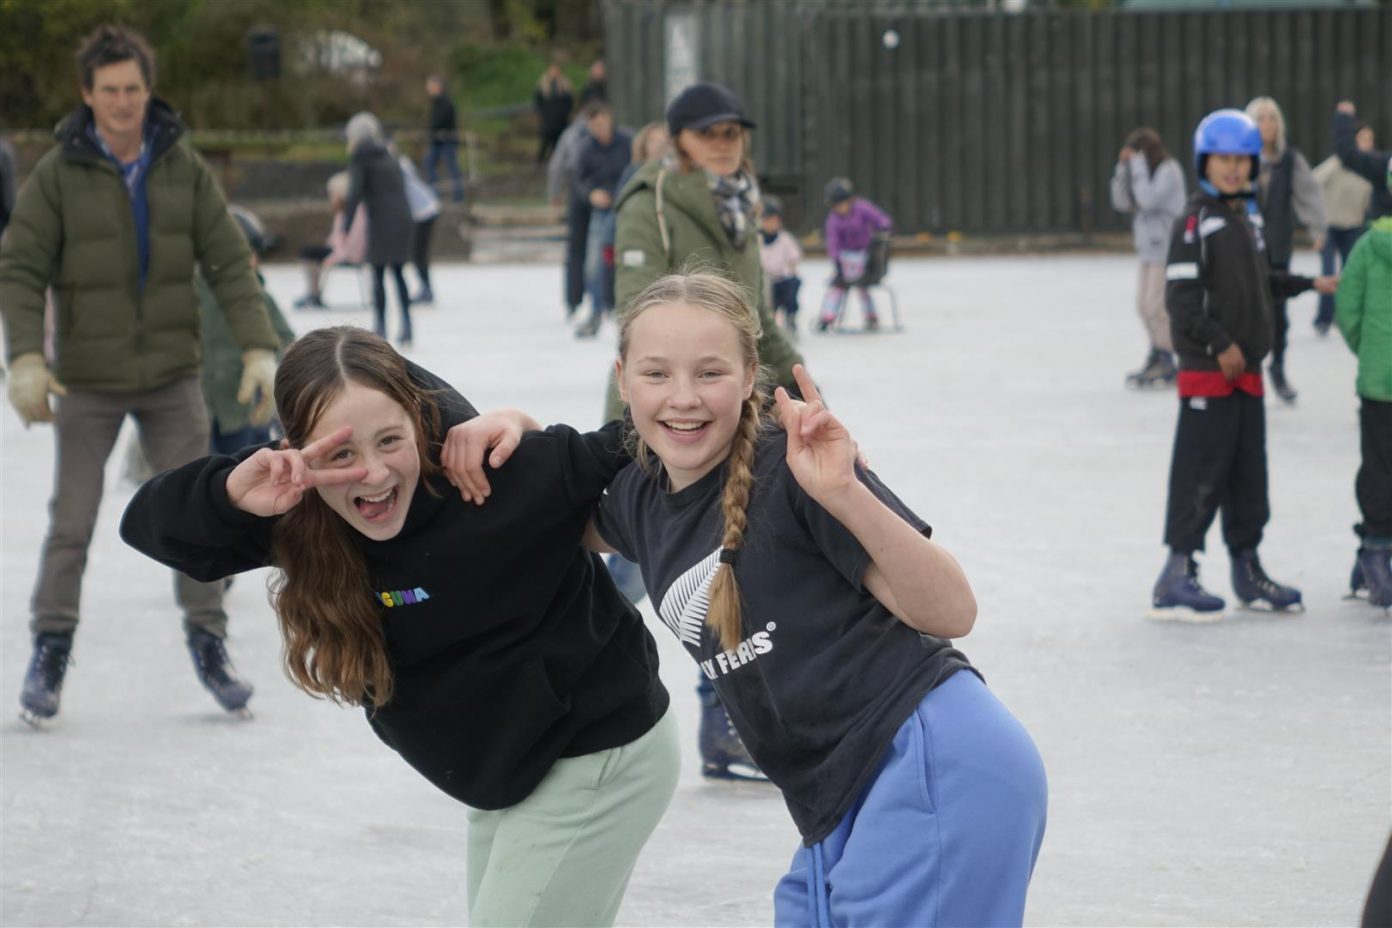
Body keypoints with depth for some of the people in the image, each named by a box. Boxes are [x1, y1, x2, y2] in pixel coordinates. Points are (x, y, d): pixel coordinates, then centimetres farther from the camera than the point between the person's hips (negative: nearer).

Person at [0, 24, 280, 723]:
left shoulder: (184, 168, -2)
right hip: (89, 381, -2)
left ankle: (208, 645, 16)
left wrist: (259, 350, -12)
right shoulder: (58, 175, -9)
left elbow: (230, 264, -3)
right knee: (72, 521, 0)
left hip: (172, 375, 2)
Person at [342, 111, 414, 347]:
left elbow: (354, 194, -10)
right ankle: (406, 327, 7)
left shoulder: (360, 159, -2)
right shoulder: (388, 157, 18)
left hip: (381, 221, -6)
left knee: (378, 276, -1)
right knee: (398, 273, 12)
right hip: (402, 217, 6)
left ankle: (380, 328, -3)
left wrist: (346, 230, -11)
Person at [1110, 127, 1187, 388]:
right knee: (1144, 306, 9)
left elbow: (1149, 199, -24)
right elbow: (1122, 203, 11)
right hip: (1149, 249, 9)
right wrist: (1123, 168, 3)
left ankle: (1166, 364, -3)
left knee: (1156, 307, -9)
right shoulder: (1145, 173, 14)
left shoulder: (1168, 170, -11)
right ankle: (1156, 357, 17)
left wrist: (1138, 165, -18)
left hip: (1166, 249, -9)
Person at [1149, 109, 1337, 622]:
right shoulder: (1195, 221, -11)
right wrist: (1221, 344, -17)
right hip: (1207, 368, -8)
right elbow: (1181, 296, -15)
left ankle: (1247, 569, 22)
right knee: (1201, 472, -8)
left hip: (1247, 367, 8)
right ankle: (1177, 576, -5)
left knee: (1249, 474, 13)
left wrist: (1310, 284, 21)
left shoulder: (1249, 217, 13)